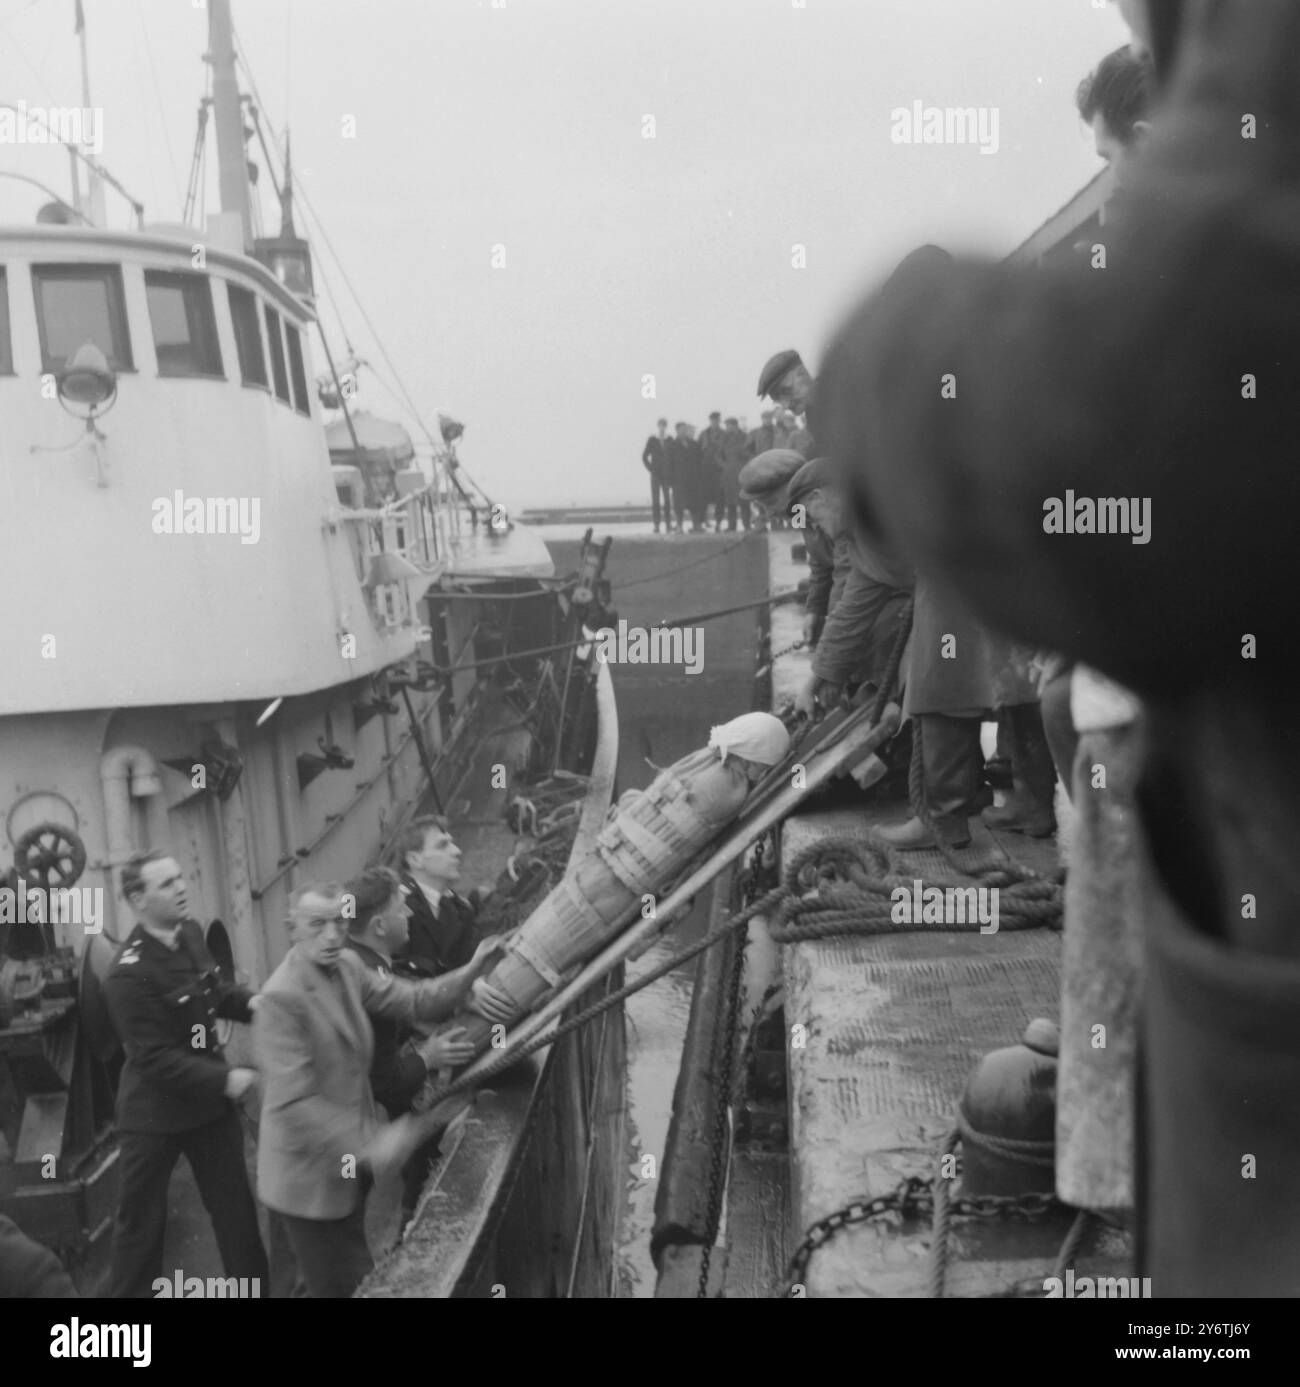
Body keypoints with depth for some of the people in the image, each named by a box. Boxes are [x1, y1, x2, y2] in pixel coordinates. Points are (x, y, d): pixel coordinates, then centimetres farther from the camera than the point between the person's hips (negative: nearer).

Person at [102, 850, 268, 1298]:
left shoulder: (190, 933, -4)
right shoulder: (129, 974, -26)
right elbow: (155, 1059, -26)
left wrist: (247, 1002, -5)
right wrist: (225, 1079, -27)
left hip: (208, 1098, 7)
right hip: (154, 1112, -6)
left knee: (235, 1205, 16)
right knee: (140, 1218, 11)